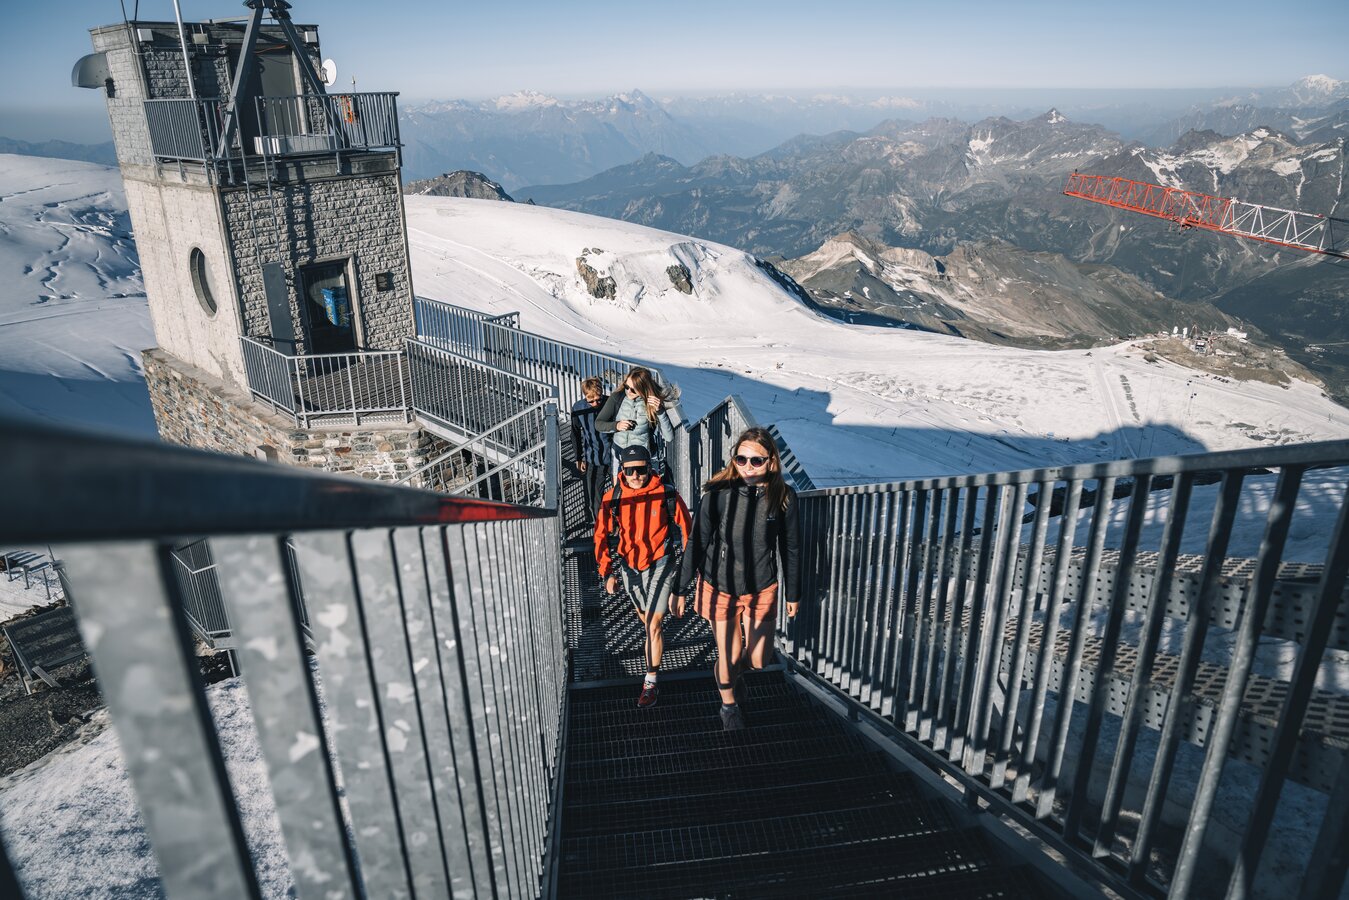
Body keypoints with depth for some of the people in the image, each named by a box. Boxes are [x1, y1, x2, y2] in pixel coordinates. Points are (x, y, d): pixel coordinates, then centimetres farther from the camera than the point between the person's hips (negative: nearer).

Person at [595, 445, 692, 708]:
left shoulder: (667, 494, -17)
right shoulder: (613, 498, -11)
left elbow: (686, 528, -3)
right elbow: (602, 535, 1)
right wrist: (607, 573, 2)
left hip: (660, 563, -4)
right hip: (629, 565, 4)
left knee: (653, 623, -10)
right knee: (644, 615, 25)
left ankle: (650, 684, 1)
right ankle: (656, 641, 59)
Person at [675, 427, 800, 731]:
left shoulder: (783, 497, -14)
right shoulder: (718, 493, -20)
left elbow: (790, 548, -1)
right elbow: (697, 544, -10)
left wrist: (793, 594, 8)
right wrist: (681, 589, -4)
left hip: (762, 590, 2)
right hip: (720, 589, -2)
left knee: (758, 660, 11)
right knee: (730, 656, 11)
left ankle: (728, 673, 48)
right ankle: (729, 704, 44)